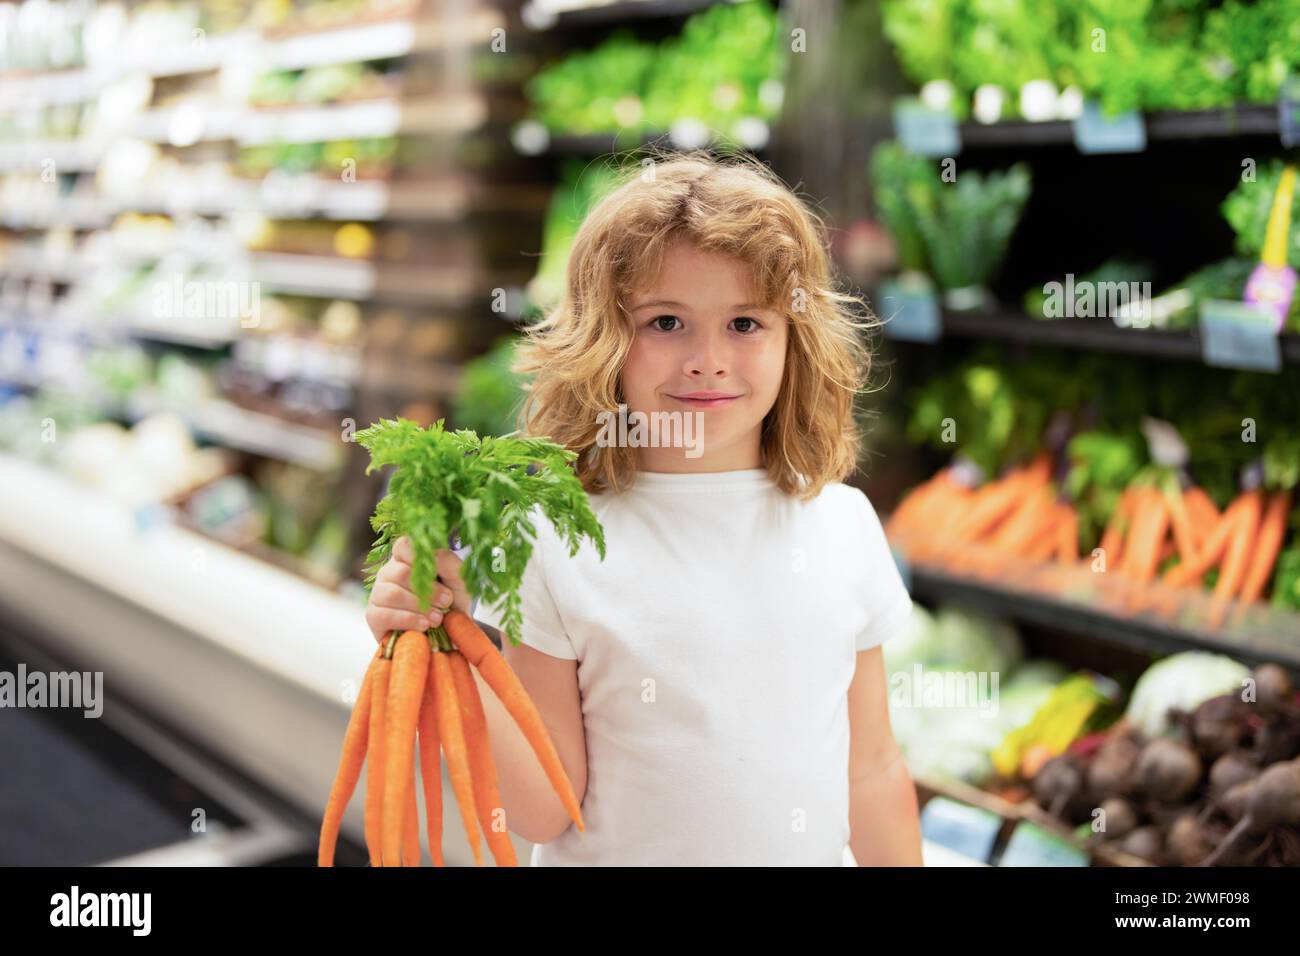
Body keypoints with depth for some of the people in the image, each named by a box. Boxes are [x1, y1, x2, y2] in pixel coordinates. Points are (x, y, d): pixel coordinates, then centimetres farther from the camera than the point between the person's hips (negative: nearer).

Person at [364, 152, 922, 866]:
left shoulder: (844, 523, -8)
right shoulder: (555, 543, -17)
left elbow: (872, 772, 0)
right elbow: (546, 812, -15)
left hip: (814, 854, 3)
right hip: (616, 856, -3)